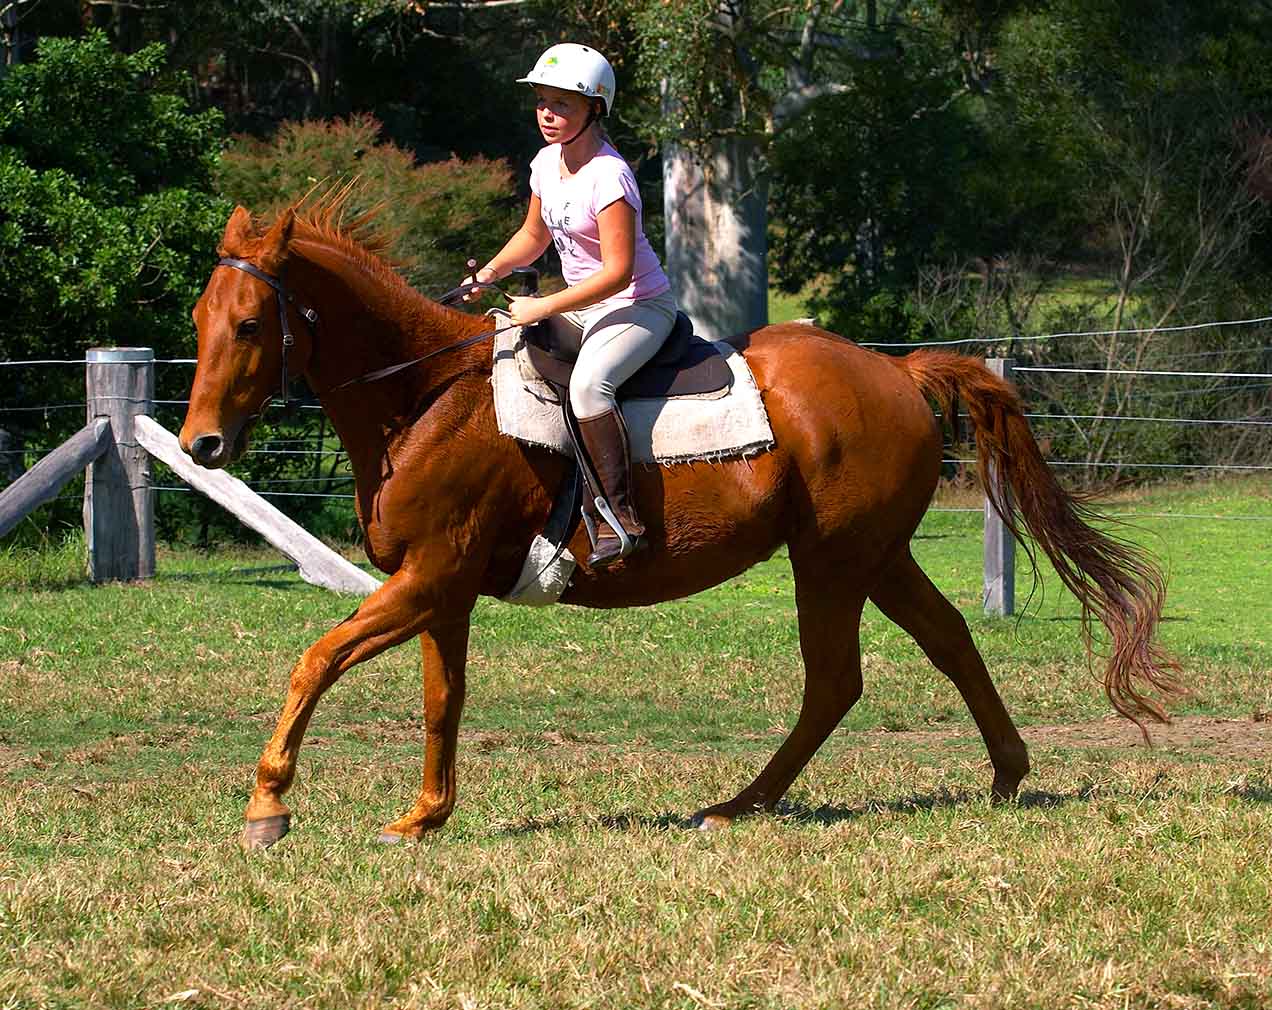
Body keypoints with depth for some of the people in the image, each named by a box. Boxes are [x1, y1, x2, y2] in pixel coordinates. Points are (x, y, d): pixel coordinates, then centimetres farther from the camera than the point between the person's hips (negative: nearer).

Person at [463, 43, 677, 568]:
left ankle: (620, 518, -33)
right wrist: (489, 273, 4)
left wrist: (542, 308, -24)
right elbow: (534, 236, 21)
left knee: (587, 384, -35)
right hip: (586, 307, 10)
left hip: (640, 306, -10)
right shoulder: (548, 163, 4)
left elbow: (617, 271, -26)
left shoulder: (608, 176, -22)